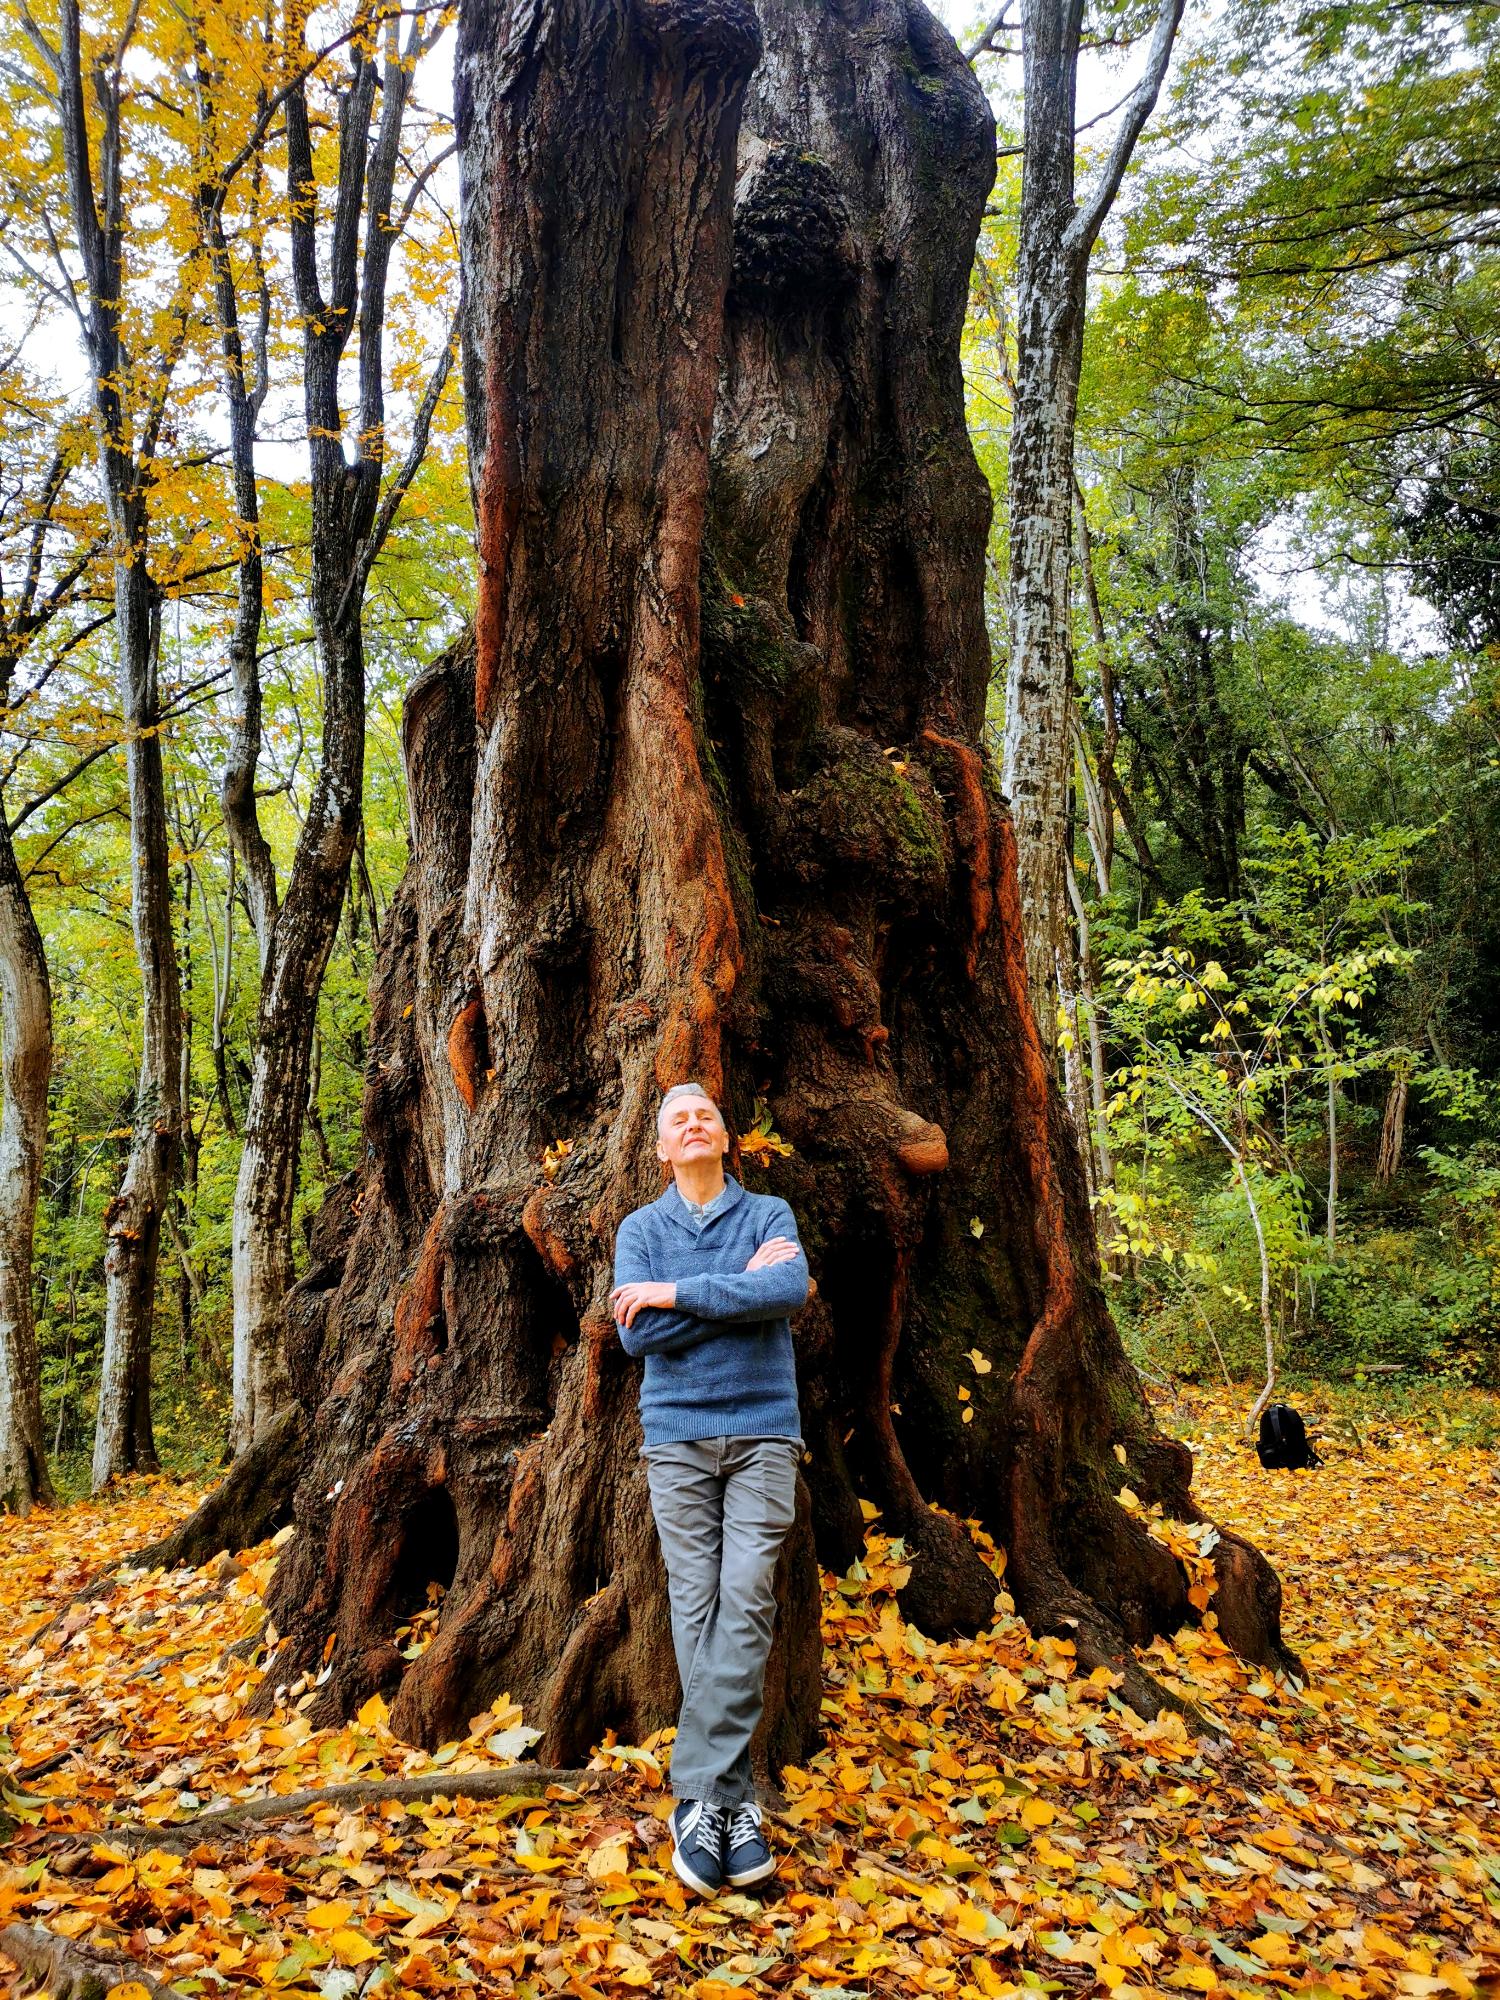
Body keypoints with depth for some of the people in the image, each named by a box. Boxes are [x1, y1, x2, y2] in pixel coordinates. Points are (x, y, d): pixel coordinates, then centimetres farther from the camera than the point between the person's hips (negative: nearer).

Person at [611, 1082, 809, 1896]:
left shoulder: (769, 1214, 6)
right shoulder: (641, 1228, 8)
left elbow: (791, 1290, -15)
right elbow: (637, 1333, -6)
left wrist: (678, 1293, -14)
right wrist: (740, 1284, -8)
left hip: (762, 1430, -1)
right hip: (676, 1435, 1)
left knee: (745, 1597, -9)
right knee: (697, 1605, -2)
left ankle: (699, 1796, -4)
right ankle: (734, 1799, 4)